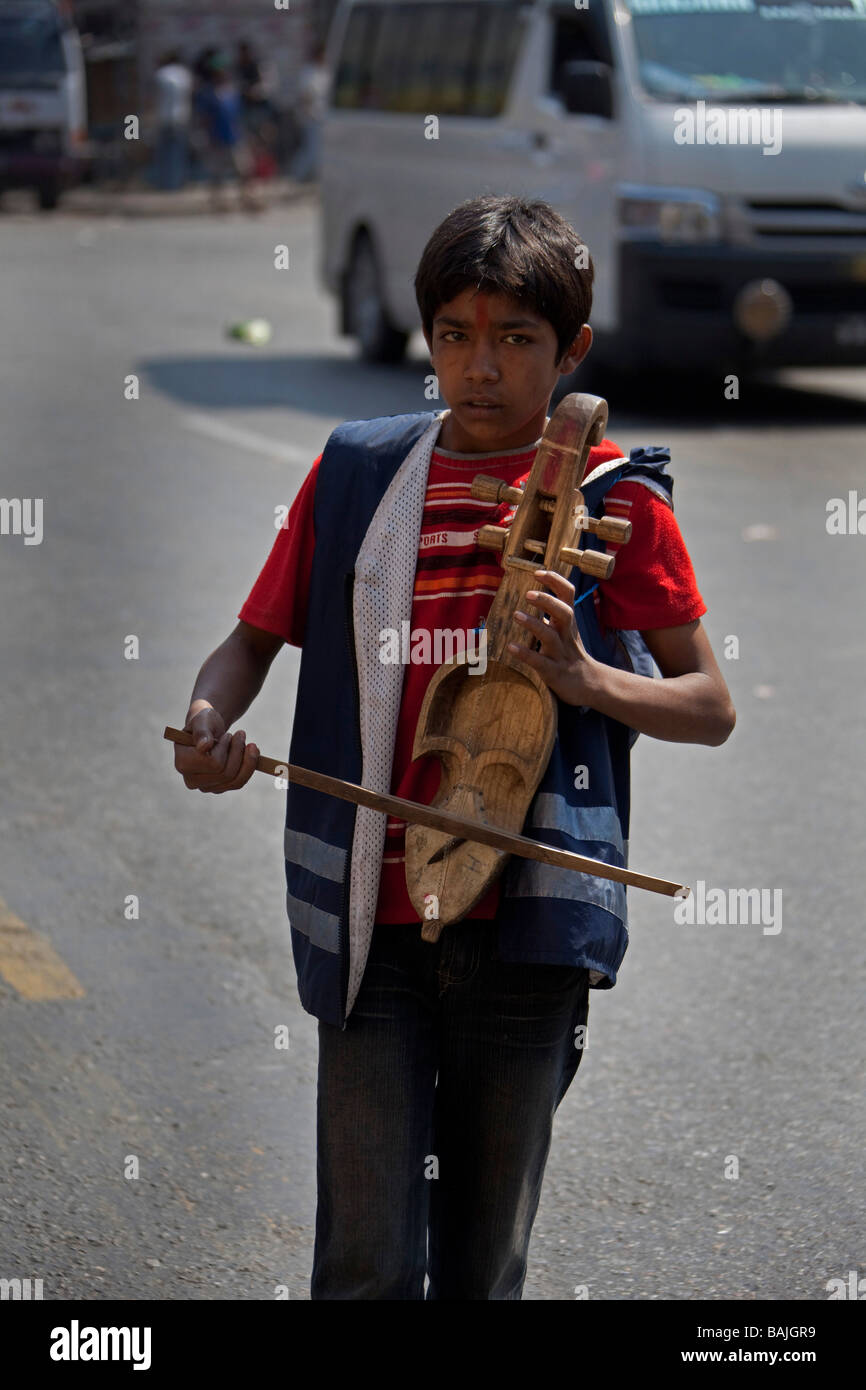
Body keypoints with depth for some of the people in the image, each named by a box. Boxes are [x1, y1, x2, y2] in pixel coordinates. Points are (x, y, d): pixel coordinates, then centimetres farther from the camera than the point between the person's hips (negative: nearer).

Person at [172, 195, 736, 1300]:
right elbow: (253, 640, 17)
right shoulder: (357, 470, 9)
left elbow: (711, 707, 6)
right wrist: (210, 720, -6)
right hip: (371, 923, 1)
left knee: (485, 1262, 7)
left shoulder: (610, 496, 3)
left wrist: (585, 678, -13)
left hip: (523, 923, -1)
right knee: (367, 1265, -4)